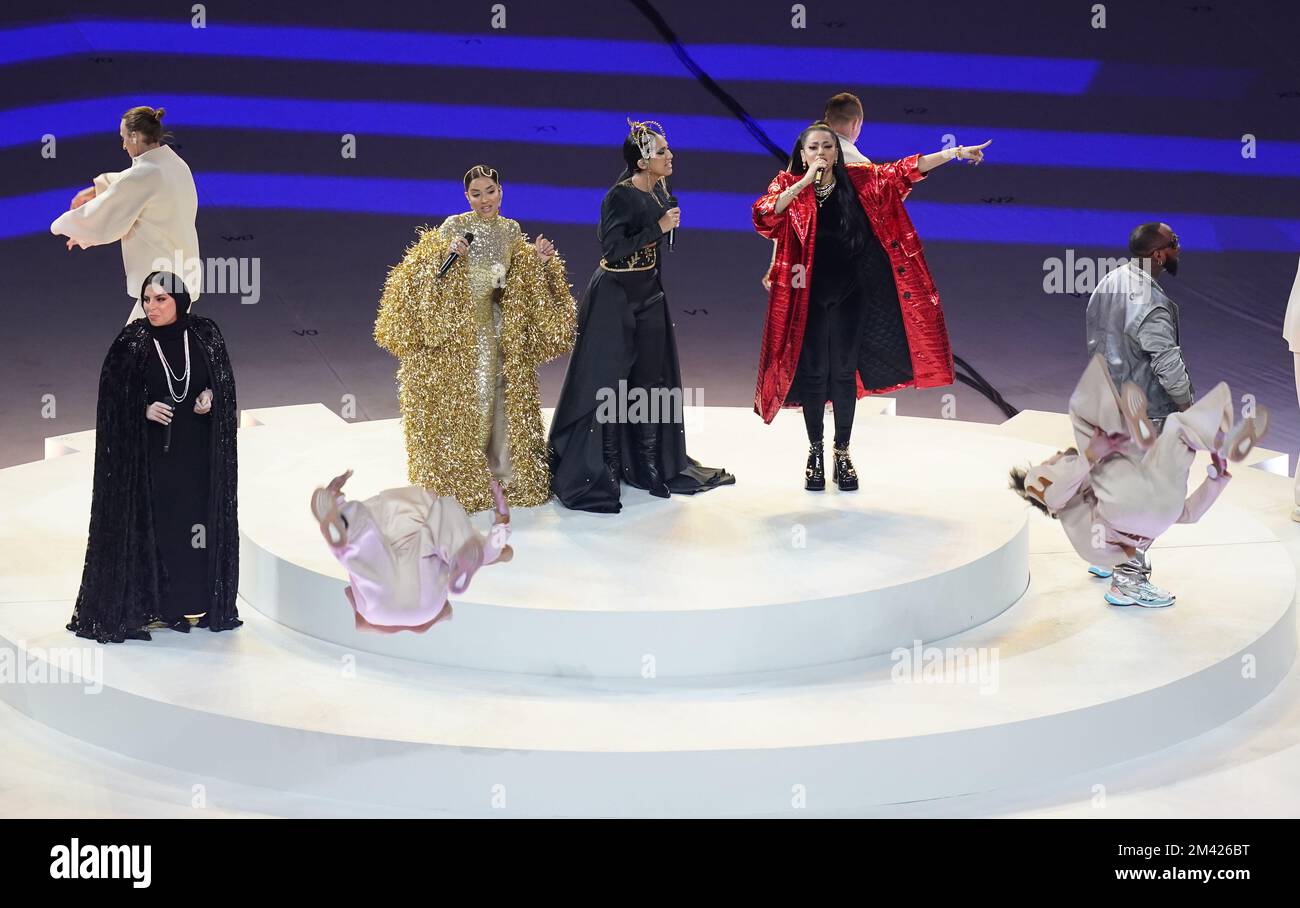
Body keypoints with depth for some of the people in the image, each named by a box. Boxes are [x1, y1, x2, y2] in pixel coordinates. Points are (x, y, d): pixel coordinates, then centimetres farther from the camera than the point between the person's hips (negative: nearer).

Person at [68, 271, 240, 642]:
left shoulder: (205, 334, 0)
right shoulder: (132, 341, -5)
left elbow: (225, 379, 9)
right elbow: (113, 395, -2)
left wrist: (211, 395, -10)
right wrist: (144, 408, -17)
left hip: (198, 450, 2)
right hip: (151, 450, -2)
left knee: (199, 519, 6)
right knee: (151, 523, -2)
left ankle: (197, 600, 14)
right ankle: (148, 604, 1)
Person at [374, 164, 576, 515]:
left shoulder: (512, 230, 8)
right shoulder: (453, 227, -7)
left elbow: (521, 280, 15)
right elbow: (429, 275, -9)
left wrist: (540, 259, -2)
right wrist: (448, 254, -26)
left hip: (499, 328, 5)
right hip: (459, 328, -5)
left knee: (501, 395, 9)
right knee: (466, 397, -2)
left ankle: (500, 468, 22)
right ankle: (462, 475, 9)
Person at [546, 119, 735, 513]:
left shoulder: (659, 191, 4)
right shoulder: (620, 196, -19)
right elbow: (612, 248, -24)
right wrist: (659, 227, -23)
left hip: (649, 295, 8)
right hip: (615, 298, -8)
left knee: (651, 378, 13)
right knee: (606, 383, -3)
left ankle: (650, 463, 24)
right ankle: (588, 470, 5)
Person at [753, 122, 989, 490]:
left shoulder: (859, 180, 0)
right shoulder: (788, 184, -4)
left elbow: (904, 171, -3)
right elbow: (763, 217, -20)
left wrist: (954, 153, -10)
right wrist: (804, 182, -24)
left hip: (851, 291, 1)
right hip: (808, 294, -1)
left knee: (844, 370, 6)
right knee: (814, 371, 5)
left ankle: (842, 452, 17)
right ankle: (815, 451, 20)